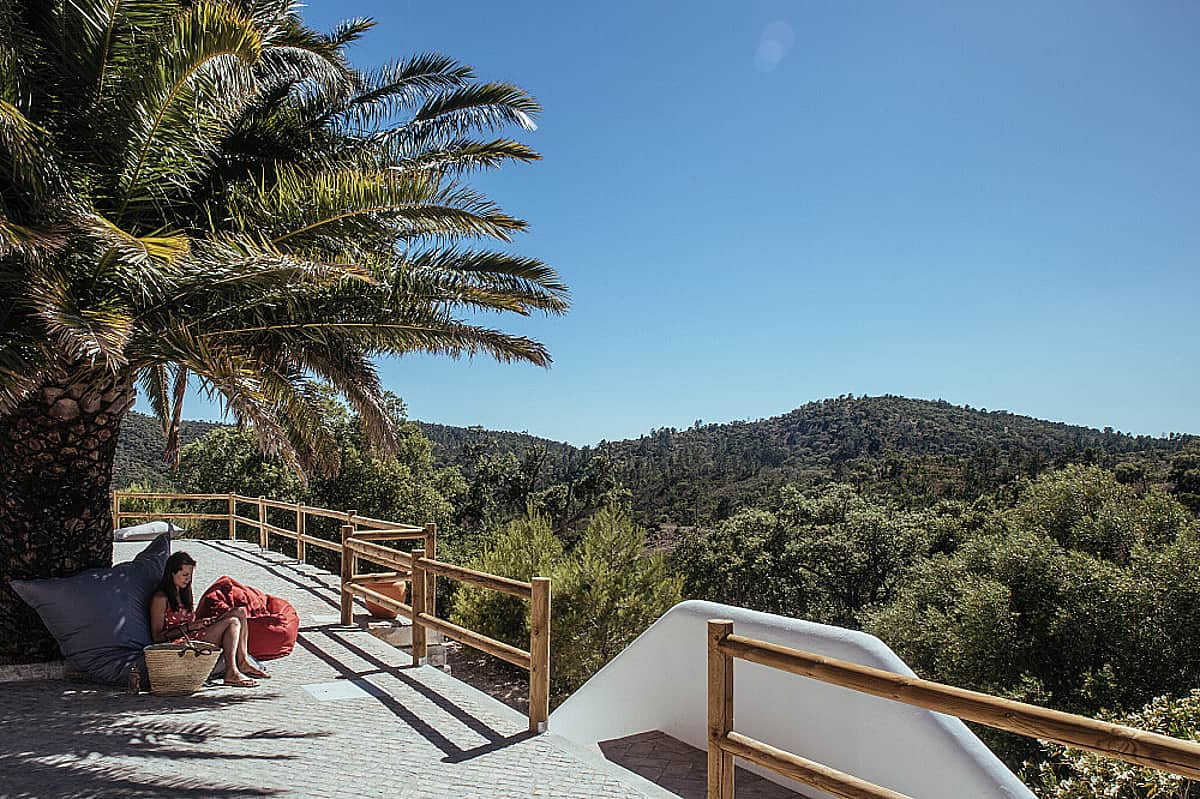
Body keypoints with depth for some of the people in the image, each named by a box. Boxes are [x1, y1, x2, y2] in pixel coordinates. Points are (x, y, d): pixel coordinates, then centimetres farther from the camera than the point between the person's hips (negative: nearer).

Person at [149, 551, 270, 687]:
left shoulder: (183, 593, 20)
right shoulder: (160, 598, -7)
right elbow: (157, 636, -12)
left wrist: (200, 623, 4)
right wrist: (188, 627, -19)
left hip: (193, 636, 9)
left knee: (240, 612, -5)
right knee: (232, 622, -24)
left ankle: (243, 662, -11)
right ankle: (231, 673, -27)